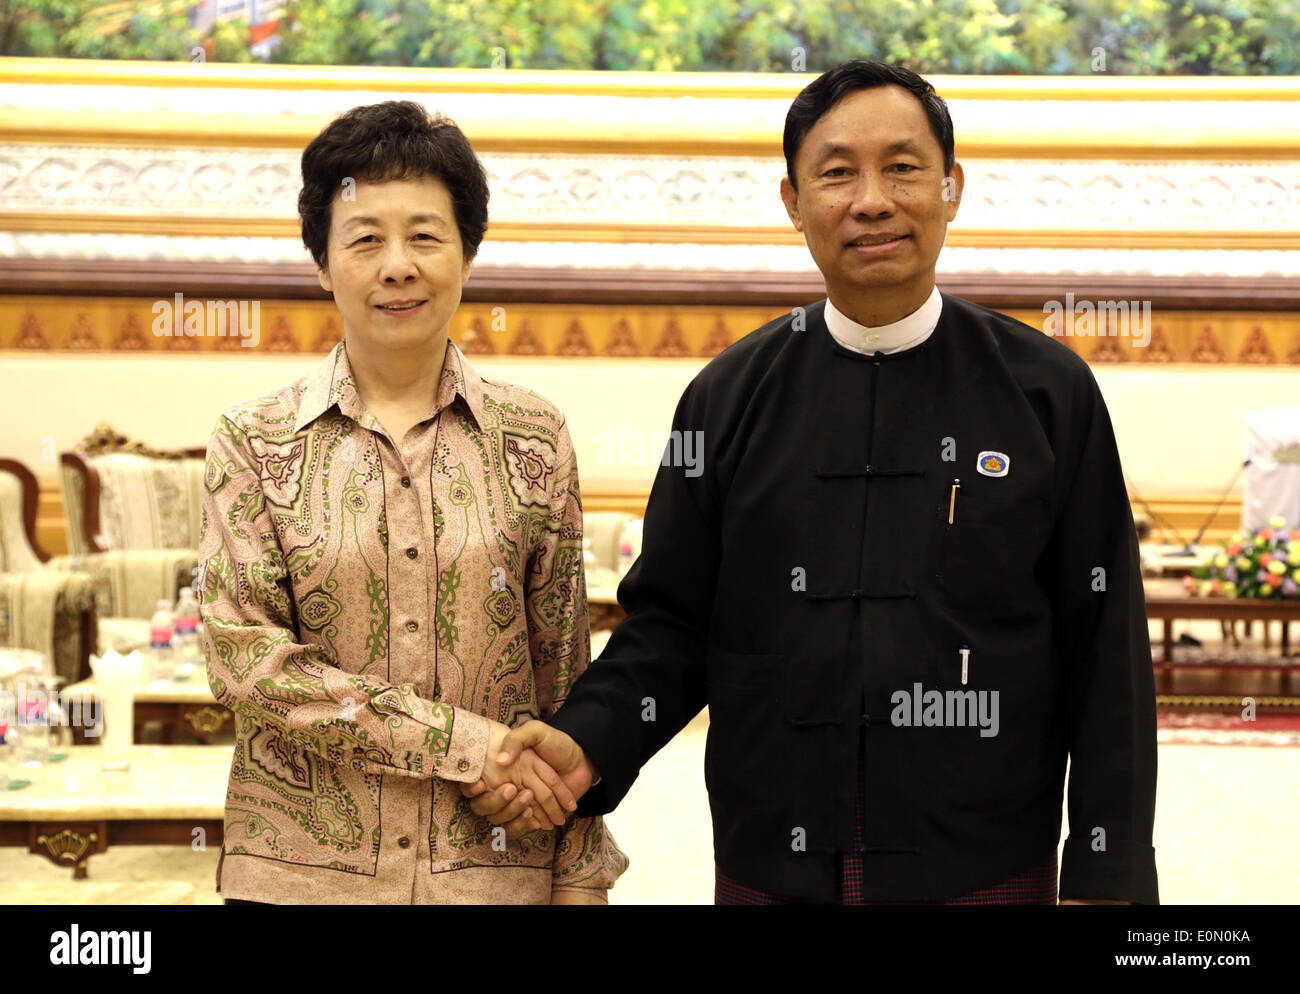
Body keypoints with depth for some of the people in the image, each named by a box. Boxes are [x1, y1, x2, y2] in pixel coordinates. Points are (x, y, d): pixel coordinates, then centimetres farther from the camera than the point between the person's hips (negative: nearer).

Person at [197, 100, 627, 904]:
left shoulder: (534, 437, 2)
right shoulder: (255, 440, -1)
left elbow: (563, 670, 5)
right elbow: (243, 655, -9)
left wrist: (582, 877, 4)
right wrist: (461, 740, -14)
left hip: (497, 862, 1)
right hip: (301, 868, -1)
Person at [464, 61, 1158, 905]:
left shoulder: (1048, 389, -2)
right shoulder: (729, 397, 2)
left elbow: (1105, 653, -2)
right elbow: (669, 624, 4)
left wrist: (1105, 876, -4)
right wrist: (586, 745, -14)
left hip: (988, 869, -1)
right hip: (769, 871, 2)